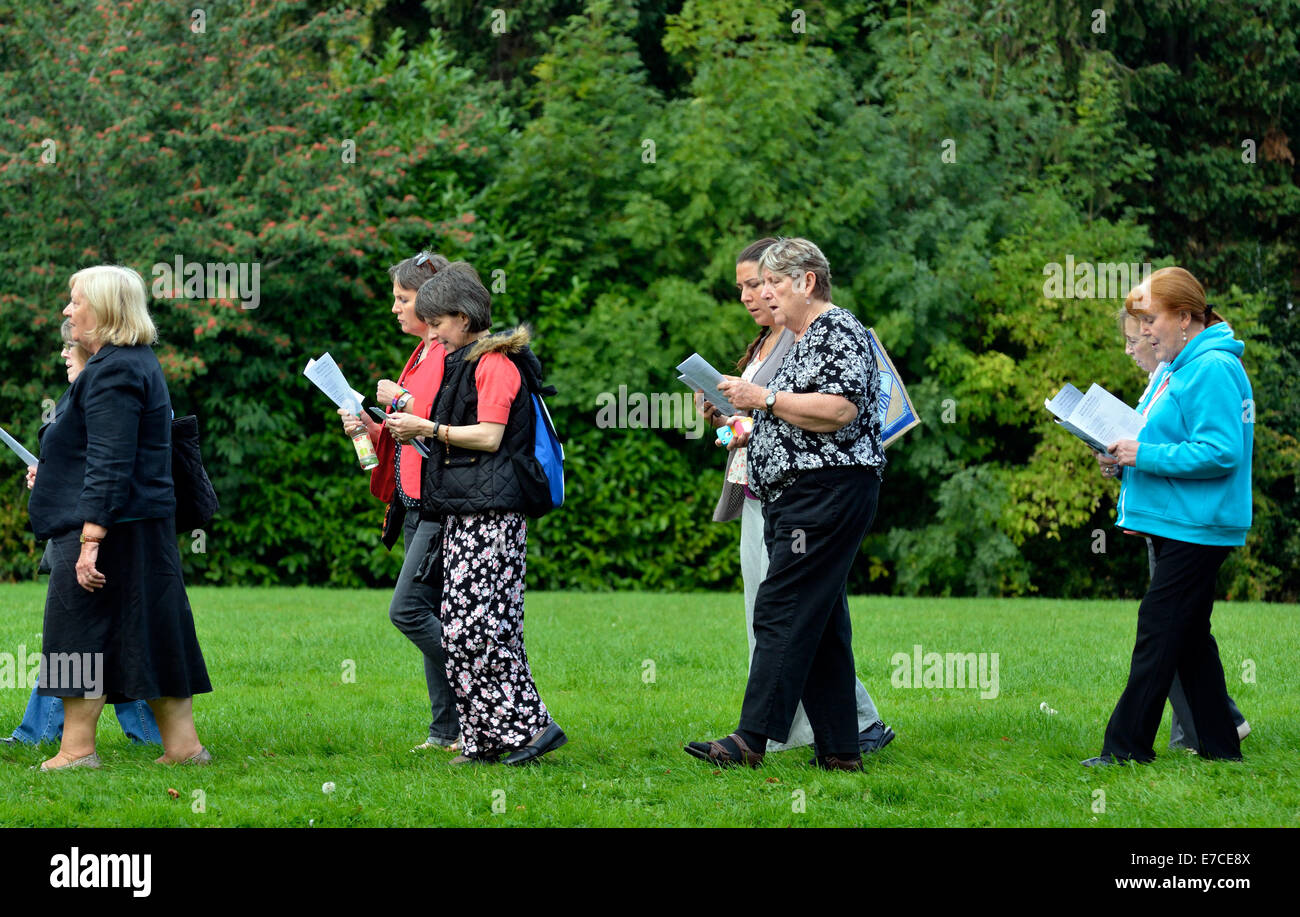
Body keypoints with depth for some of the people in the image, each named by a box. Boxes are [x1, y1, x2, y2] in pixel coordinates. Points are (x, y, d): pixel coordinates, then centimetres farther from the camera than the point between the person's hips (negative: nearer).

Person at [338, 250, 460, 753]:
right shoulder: (421, 354, 20)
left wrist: (403, 401, -14)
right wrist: (370, 428, 10)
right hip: (415, 504, 10)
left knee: (408, 609, -14)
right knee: (433, 616, 8)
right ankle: (447, 729, 10)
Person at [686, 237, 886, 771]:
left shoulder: (840, 332, -8)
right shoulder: (800, 341, 23)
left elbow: (839, 411, -22)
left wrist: (763, 398, -17)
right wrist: (746, 430, 15)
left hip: (829, 490, -11)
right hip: (793, 497, 11)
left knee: (783, 612, -14)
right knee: (819, 622, 7)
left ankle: (752, 739, -18)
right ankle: (839, 750, 8)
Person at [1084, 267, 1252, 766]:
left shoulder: (1213, 370, -16)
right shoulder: (1176, 370, 17)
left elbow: (1221, 452, -23)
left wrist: (1146, 455, -21)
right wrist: (1128, 452, 9)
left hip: (1195, 527, -10)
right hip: (1176, 523, 10)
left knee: (1158, 631, -8)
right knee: (1189, 633, 12)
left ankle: (1127, 744, -5)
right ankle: (1219, 741, 17)